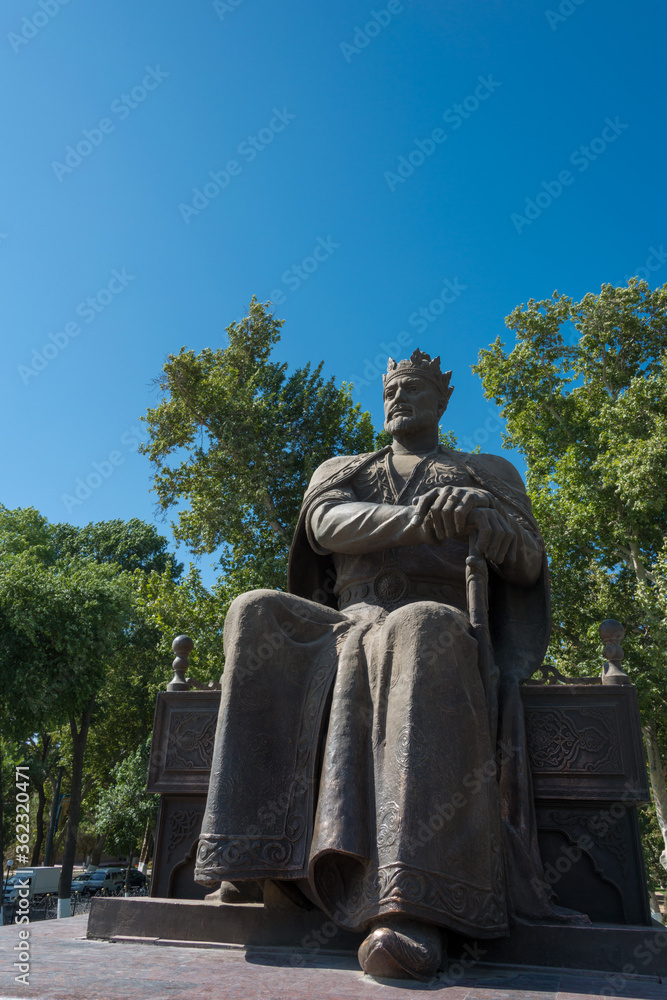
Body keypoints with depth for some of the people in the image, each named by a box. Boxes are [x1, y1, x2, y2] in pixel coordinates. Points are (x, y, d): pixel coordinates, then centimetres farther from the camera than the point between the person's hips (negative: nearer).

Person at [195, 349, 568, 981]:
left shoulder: (490, 473, 23)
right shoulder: (343, 472, 24)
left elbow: (530, 564, 8)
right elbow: (326, 525, -1)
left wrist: (481, 521, -17)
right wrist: (417, 519, -20)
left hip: (444, 625, -2)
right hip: (343, 628, 3)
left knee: (422, 630, -39)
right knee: (258, 615, -26)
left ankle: (413, 904, -48)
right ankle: (249, 856, -30)